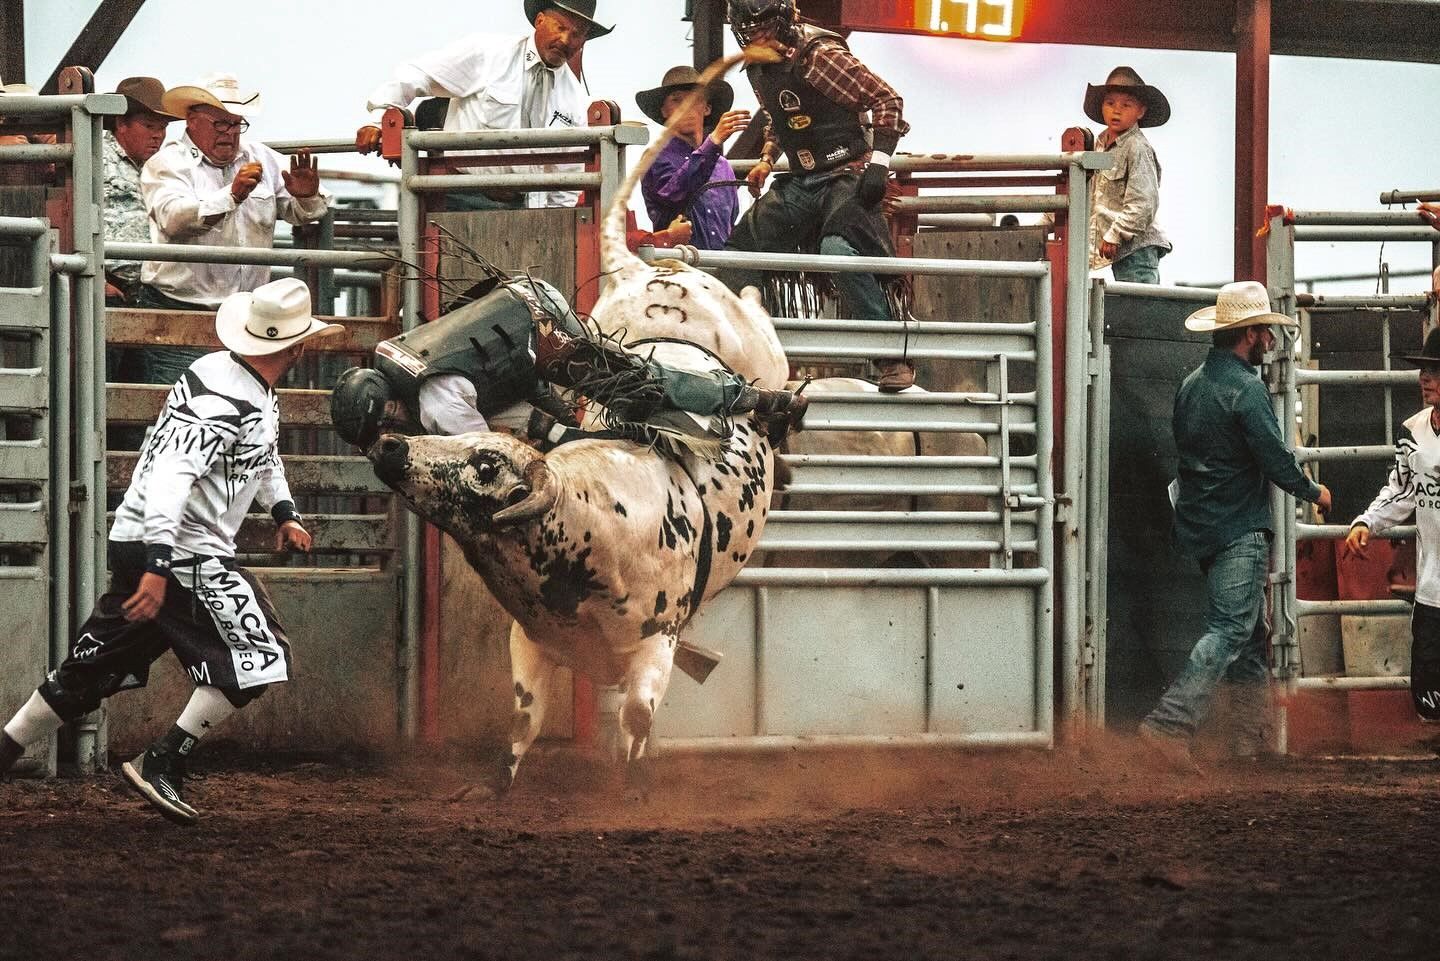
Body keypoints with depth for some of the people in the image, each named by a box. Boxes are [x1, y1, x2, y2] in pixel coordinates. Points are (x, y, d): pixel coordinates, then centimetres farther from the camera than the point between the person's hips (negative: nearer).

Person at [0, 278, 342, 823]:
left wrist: (283, 510, 20)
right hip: (179, 553, -10)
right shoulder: (224, 400, -21)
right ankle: (161, 766, -10)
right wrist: (158, 566, -37)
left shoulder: (257, 392, 12)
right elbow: (172, 475, -30)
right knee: (257, 656, -10)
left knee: (89, 674, 13)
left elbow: (262, 452, 34)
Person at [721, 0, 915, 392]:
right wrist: (765, 161, 16)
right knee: (741, 245, -1)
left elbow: (887, 100, -13)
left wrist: (878, 164, -19)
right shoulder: (760, 69, 10)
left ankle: (894, 359, -28)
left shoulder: (820, 54, -15)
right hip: (801, 183, 8)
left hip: (847, 175, -8)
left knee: (838, 249, -31)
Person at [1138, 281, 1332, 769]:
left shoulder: (1192, 384, 12)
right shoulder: (1246, 389, -15)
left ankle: (1251, 737, 18)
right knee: (1229, 632, -13)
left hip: (1199, 523, 9)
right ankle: (1170, 723, -25)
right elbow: (1276, 459, -14)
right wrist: (1314, 492, 3)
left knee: (1251, 634, 16)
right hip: (1240, 528, -9)